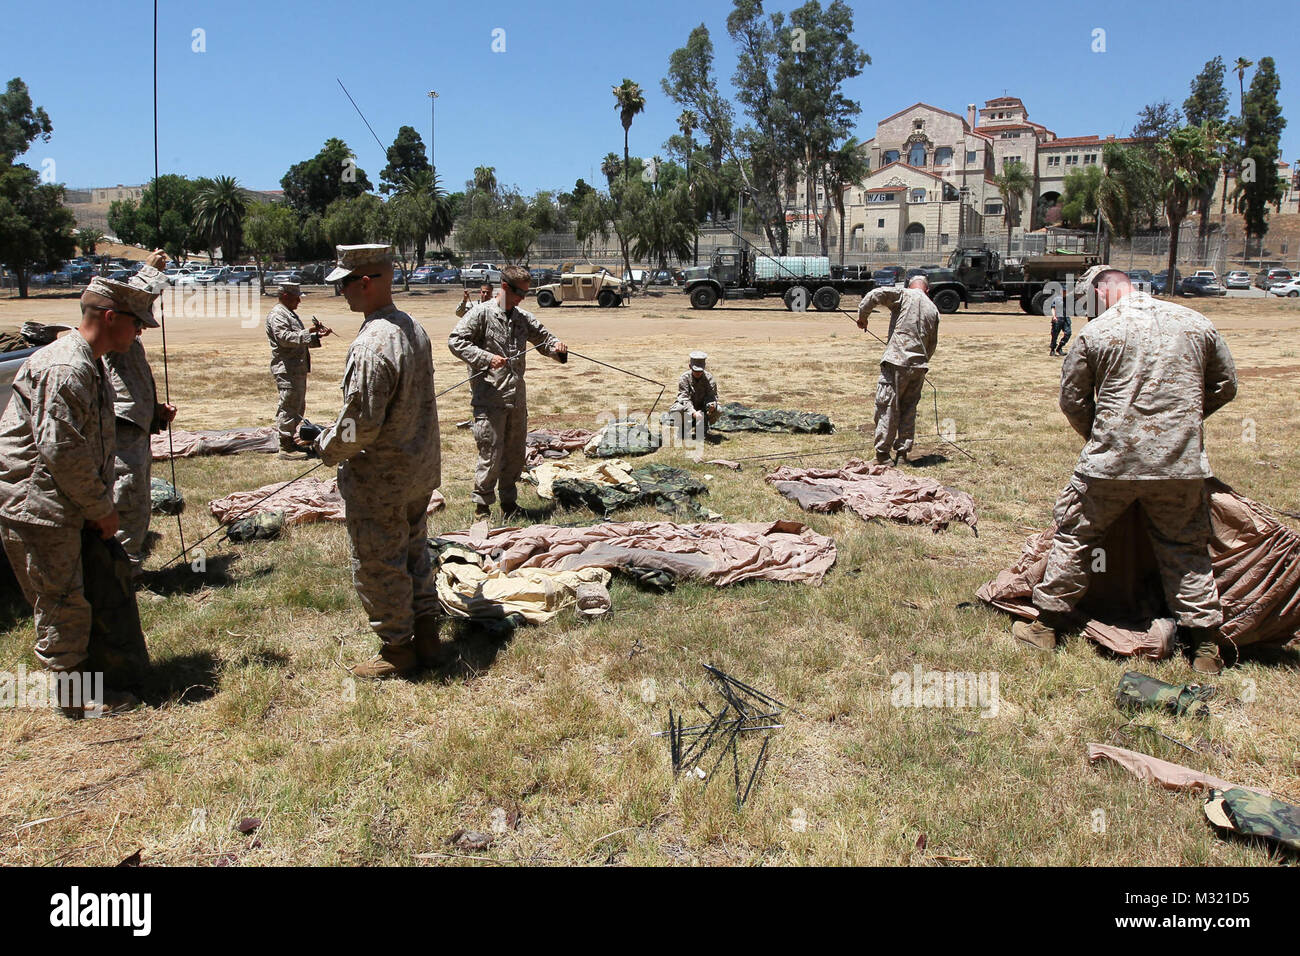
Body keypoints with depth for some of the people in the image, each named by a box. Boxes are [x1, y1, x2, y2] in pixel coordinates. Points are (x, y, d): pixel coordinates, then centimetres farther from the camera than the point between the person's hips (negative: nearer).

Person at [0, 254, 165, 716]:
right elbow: (61, 452, -25)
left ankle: (77, 675, 30)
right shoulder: (65, 370, -24)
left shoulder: (90, 361, 7)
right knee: (62, 601, -1)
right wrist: (102, 508, -17)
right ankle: (75, 693, 11)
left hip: (59, 505, 11)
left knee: (64, 599, 18)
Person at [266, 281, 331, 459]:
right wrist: (312, 335, -29)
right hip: (286, 369, -11)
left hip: (298, 369, 11)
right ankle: (286, 447, -5)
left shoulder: (290, 313, 21)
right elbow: (285, 338, -25)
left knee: (298, 406, 16)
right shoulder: (277, 315, -12)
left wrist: (313, 332, 7)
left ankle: (291, 440, 26)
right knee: (289, 407, -8)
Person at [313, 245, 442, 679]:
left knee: (378, 565, 7)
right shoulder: (414, 329, 4)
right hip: (420, 469, 9)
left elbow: (361, 423, -26)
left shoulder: (371, 345, -27)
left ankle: (397, 650, 20)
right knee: (413, 551, 21)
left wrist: (328, 446, -6)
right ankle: (425, 637, 32)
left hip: (378, 480, -9)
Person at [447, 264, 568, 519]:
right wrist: (486, 358, -20)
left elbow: (544, 337, 22)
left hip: (517, 398, 7)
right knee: (491, 454, -6)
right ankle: (482, 506, 8)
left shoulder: (523, 317, 13)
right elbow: (455, 341, -10)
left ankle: (509, 502, 27)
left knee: (516, 452, 13)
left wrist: (556, 346, -2)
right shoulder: (482, 313, -5)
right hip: (489, 398, -6)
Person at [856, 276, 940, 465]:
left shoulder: (904, 295, 2)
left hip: (896, 361, -5)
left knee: (887, 407, 0)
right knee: (909, 409, 13)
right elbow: (932, 344, 19)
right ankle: (902, 453, 14)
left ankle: (882, 454, 1)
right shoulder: (933, 310, 16)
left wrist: (862, 316, 0)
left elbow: (875, 295, -13)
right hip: (919, 365, 5)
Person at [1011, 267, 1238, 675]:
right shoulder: (1197, 323, 7)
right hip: (1182, 462, 3)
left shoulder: (1096, 332, -4)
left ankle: (1047, 624, 20)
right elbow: (1225, 386, 17)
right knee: (1187, 549, 15)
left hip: (1111, 461, -3)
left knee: (1075, 535, 13)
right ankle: (1205, 646, 16)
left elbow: (1072, 400, 3)